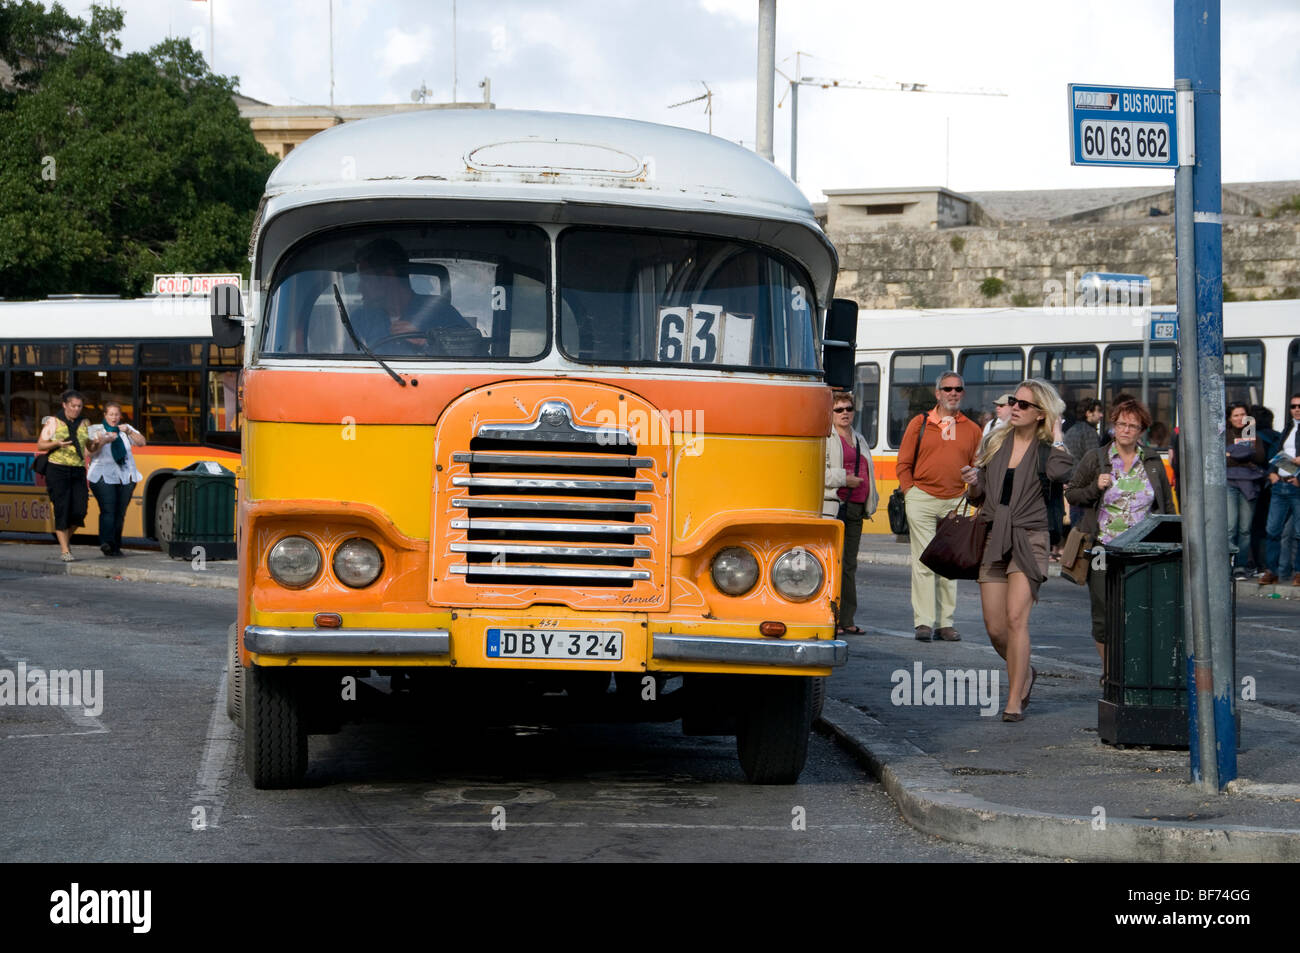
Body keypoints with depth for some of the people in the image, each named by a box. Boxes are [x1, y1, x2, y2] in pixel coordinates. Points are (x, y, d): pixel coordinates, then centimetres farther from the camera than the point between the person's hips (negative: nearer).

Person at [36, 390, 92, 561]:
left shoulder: (84, 423, 11)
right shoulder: (53, 422, 0)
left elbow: (90, 446, 20)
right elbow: (40, 445, 1)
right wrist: (57, 444, -17)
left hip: (78, 471, 4)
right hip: (58, 470, -3)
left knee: (79, 510, -6)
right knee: (62, 509, -7)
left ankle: (66, 538, 22)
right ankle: (65, 550, -1)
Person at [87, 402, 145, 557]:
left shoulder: (126, 429, 14)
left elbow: (141, 442, 5)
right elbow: (92, 450, -8)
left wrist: (129, 432, -11)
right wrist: (103, 441, -26)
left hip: (125, 478, 4)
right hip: (104, 478, -4)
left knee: (120, 513, 2)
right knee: (108, 511, -18)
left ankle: (115, 546, 7)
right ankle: (106, 543, -29)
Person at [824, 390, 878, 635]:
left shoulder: (859, 440, 23)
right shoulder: (825, 437, -1)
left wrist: (870, 502, 20)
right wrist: (845, 479, -13)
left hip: (856, 508, 7)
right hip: (832, 506, -7)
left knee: (849, 566, 8)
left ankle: (846, 619, 12)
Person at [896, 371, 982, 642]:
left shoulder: (972, 430, 11)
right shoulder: (920, 423, 6)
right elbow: (904, 463, 8)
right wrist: (910, 492, -2)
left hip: (955, 503, 2)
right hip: (922, 500, -2)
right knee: (923, 561, -6)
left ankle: (945, 622, 9)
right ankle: (923, 622, -5)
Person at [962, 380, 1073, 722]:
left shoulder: (1045, 449, 0)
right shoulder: (997, 442, 12)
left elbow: (1060, 473, -23)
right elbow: (981, 497, 17)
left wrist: (1056, 436, -11)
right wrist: (974, 483, -5)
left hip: (1028, 539, -4)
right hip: (993, 539, 5)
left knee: (1016, 618, -16)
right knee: (995, 628, 4)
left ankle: (1015, 701, -11)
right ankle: (1024, 674, 32)